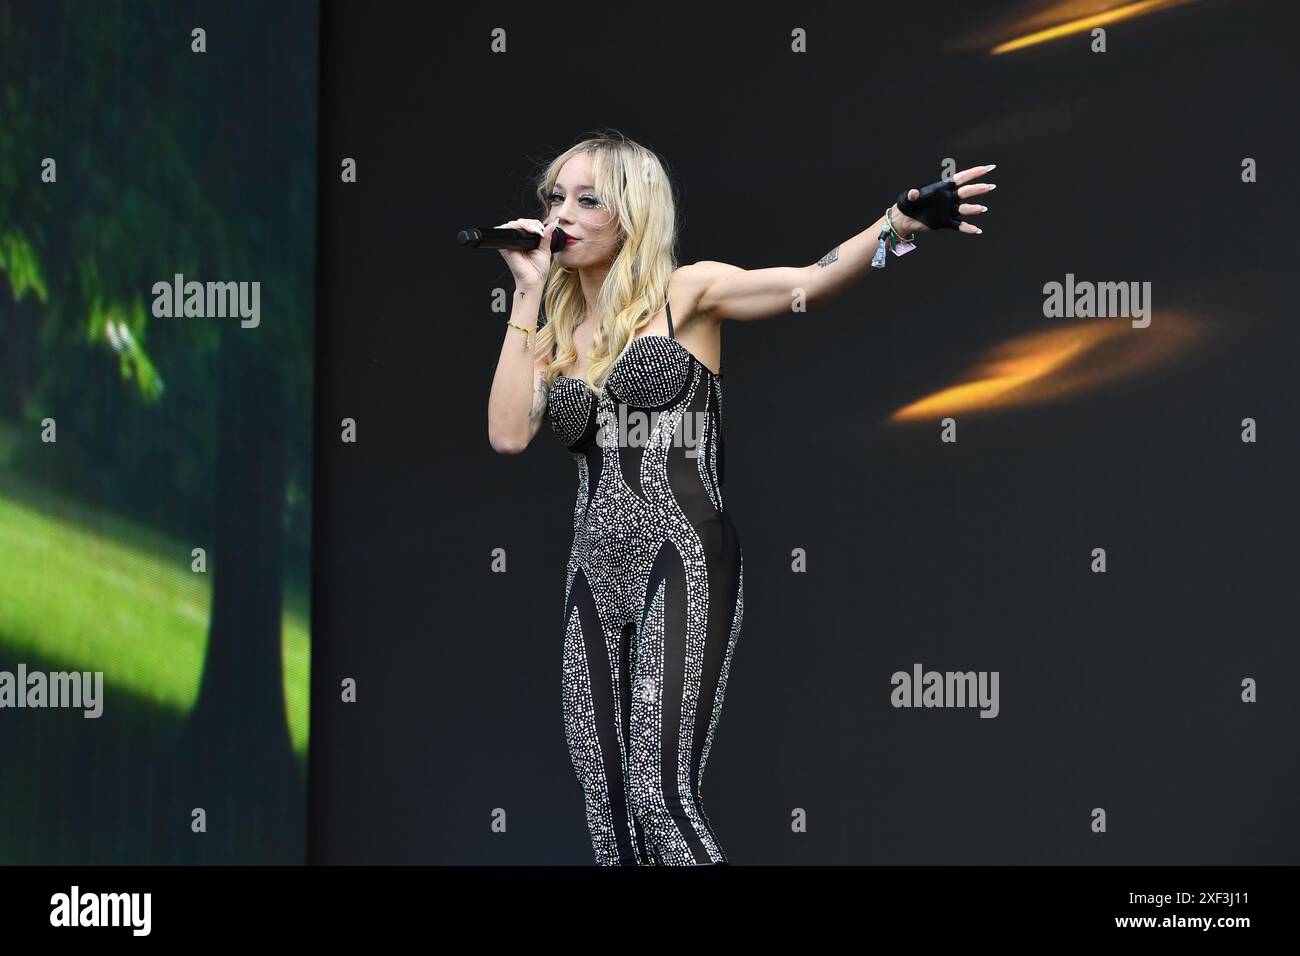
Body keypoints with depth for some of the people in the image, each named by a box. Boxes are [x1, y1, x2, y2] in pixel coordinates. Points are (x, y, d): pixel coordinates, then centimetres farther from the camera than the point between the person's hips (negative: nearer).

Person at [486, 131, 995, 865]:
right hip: (597, 575, 6)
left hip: (682, 560, -5)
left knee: (661, 795, -17)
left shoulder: (687, 292, 3)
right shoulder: (554, 337, 16)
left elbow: (812, 281, -11)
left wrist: (901, 224, -29)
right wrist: (529, 293, 3)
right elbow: (509, 434, -2)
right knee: (608, 805, 5)